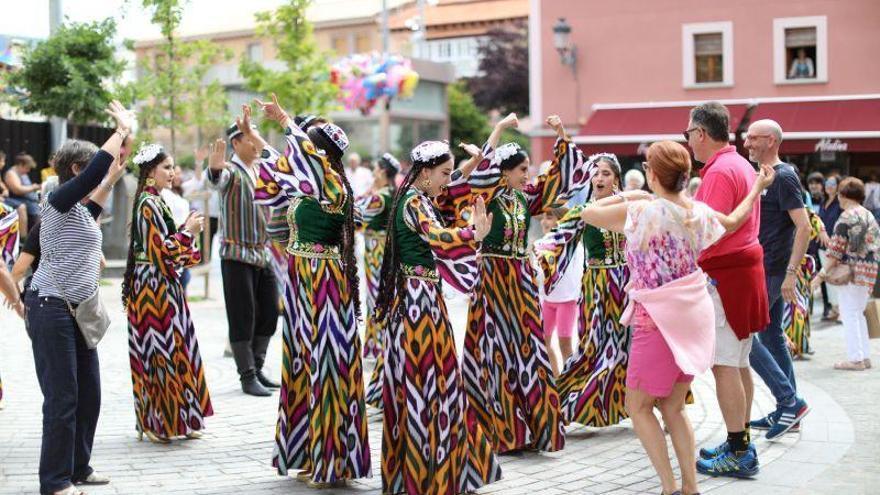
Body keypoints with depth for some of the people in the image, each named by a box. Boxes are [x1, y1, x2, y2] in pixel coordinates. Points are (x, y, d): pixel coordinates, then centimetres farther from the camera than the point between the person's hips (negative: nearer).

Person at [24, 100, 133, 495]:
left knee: (88, 392, 12)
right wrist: (122, 130, -14)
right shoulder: (59, 200, -10)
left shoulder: (79, 209, 15)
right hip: (52, 308, -9)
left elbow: (93, 204, 41)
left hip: (78, 310, 9)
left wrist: (114, 175, 38)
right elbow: (96, 167, -24)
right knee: (62, 397, -6)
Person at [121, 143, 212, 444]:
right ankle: (157, 422, 5)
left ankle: (174, 419, 19)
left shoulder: (155, 201, 13)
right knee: (161, 349, -3)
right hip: (154, 286, -10)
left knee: (169, 349, 12)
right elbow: (161, 249, -20)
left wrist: (186, 228, 8)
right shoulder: (149, 204, -16)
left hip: (162, 285, 10)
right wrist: (188, 232, -12)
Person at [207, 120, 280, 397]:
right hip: (238, 255, -7)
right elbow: (216, 177, -34)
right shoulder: (232, 171, -11)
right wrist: (216, 163, -56)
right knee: (242, 317, -1)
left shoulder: (263, 169, 10)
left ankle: (257, 369, 24)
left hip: (264, 254, 7)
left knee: (269, 314, 10)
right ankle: (248, 377, 6)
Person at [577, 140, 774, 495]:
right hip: (695, 316, 7)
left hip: (659, 320, -7)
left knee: (638, 406, 6)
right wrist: (757, 189, 37)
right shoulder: (700, 212, 3)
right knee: (673, 407, 16)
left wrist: (625, 196, 7)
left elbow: (588, 213, -5)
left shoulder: (641, 210, -16)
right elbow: (733, 222, 25)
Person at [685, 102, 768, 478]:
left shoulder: (719, 171, -16)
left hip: (725, 274, -10)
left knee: (723, 364, -6)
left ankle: (738, 453, -4)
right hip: (746, 266, 10)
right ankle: (741, 444, 22)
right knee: (738, 362, 14)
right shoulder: (741, 165, 16)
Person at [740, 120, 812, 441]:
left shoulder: (783, 177, -13)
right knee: (771, 335, 12)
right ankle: (788, 410, 19)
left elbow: (804, 227, -20)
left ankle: (789, 401, -5)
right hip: (766, 271, 10)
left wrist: (791, 274, -23)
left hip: (771, 272, -10)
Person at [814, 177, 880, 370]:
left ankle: (855, 358, -4)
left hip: (852, 269, -8)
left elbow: (836, 249, -15)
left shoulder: (847, 217, -11)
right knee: (858, 314, 16)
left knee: (849, 314, -3)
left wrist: (823, 273, -13)